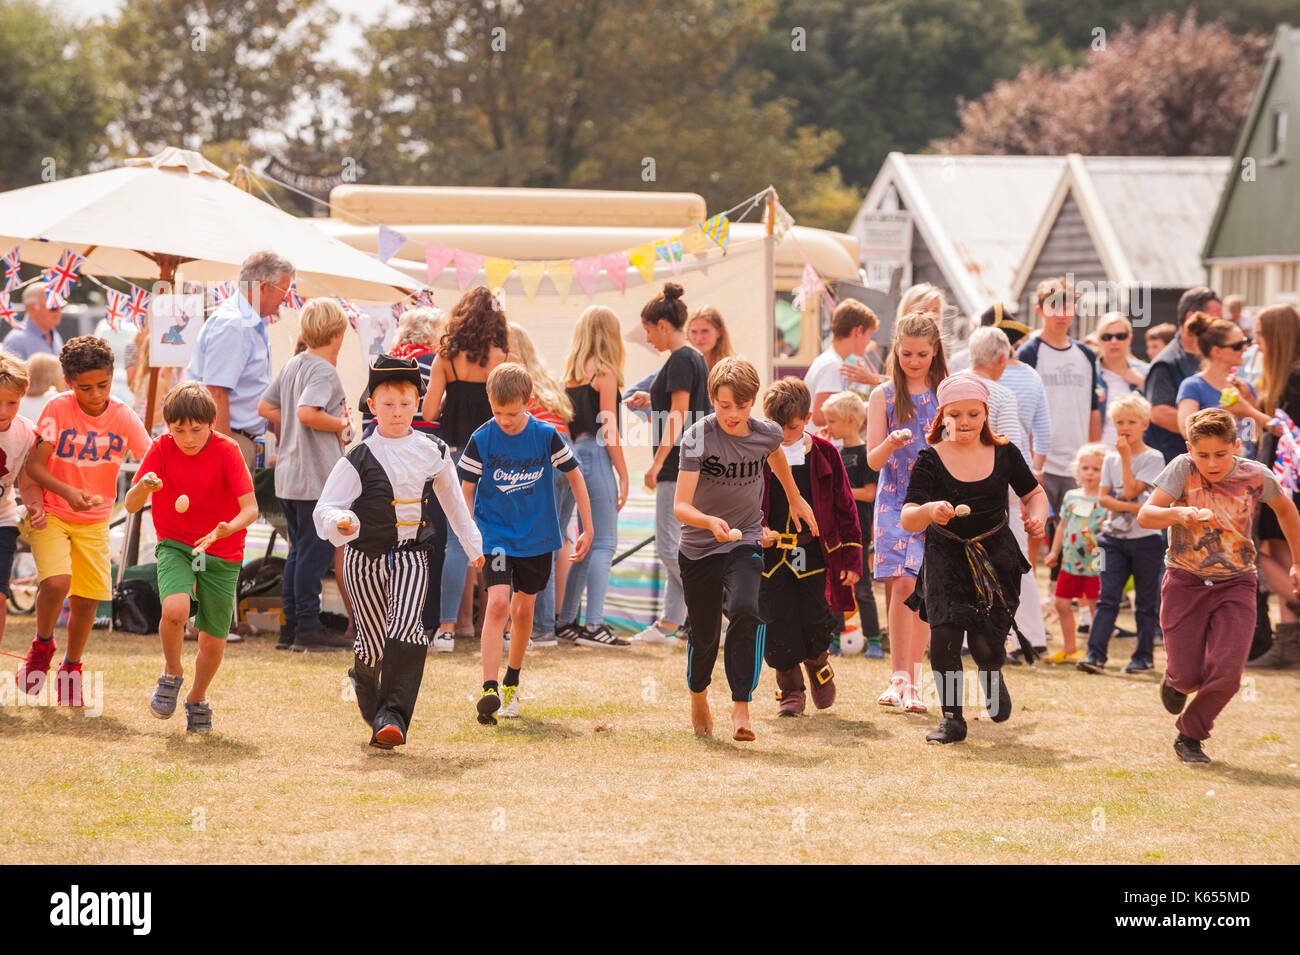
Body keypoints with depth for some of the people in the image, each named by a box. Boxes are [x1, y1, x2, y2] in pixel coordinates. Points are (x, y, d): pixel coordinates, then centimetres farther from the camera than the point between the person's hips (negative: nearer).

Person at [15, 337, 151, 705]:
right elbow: (34, 464, -16)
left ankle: (71, 668, 25)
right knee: (56, 582, -23)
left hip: (94, 521, 3)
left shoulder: (123, 417, -9)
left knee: (87, 598, 1)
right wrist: (67, 492, -31)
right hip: (52, 515, -3)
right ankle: (42, 647, 5)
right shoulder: (58, 409, -15)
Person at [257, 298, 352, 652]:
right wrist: (340, 425, -14)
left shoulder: (292, 366, 13)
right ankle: (308, 627, -2)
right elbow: (307, 411, -28)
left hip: (289, 475, 9)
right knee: (316, 550, -4)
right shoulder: (324, 371, -14)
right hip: (317, 477, -9)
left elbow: (265, 407, 17)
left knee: (299, 550, 14)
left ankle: (291, 625, 17)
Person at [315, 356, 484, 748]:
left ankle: (393, 716, -23)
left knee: (405, 632, -20)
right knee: (374, 641, 6)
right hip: (365, 558, -1)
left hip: (411, 556, 1)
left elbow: (452, 499, 21)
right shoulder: (358, 460, -6)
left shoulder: (432, 452, 4)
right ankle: (365, 685, 39)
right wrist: (340, 521, -35)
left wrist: (473, 544, 29)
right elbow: (324, 510, -11)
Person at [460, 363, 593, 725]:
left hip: (537, 538, 2)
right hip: (495, 535, -2)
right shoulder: (481, 440, -10)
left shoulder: (546, 436, -8)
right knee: (497, 603, -19)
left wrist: (587, 529, 4)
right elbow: (466, 491, -1)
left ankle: (512, 681, 34)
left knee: (523, 610, 13)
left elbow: (575, 477, 3)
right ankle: (488, 691, -24)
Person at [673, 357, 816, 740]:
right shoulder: (699, 437, -19)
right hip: (699, 547, -1)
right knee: (704, 633, 8)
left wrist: (795, 498, 34)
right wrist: (710, 522, -45)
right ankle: (698, 696, 41)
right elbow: (680, 506, -26)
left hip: (745, 542, 1)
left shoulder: (767, 433, -8)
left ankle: (741, 707, -22)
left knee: (745, 611, -27)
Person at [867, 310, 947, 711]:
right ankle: (900, 675, -16)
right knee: (902, 583, -17)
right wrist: (892, 443, -21)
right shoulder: (883, 396, 3)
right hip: (896, 499, -2)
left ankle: (910, 681, 12)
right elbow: (874, 460, -2)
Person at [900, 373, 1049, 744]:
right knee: (944, 637, -14)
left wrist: (1037, 516, -8)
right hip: (945, 557, -1)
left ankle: (993, 676, 33)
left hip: (995, 557, 1)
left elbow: (1033, 493, 14)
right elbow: (907, 520, -15)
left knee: (985, 645, -6)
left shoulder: (1004, 453, -2)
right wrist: (929, 511, -37)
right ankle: (952, 717, 6)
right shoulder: (931, 459, -8)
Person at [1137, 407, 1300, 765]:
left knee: (1227, 671, -14)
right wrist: (1177, 513, -36)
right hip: (1185, 583, -1)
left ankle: (1190, 736, 9)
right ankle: (1176, 681, 36)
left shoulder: (1256, 477, -8)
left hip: (1235, 584, 1)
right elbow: (1144, 515, -16)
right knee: (1188, 674, -3)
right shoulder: (1183, 469, -13)